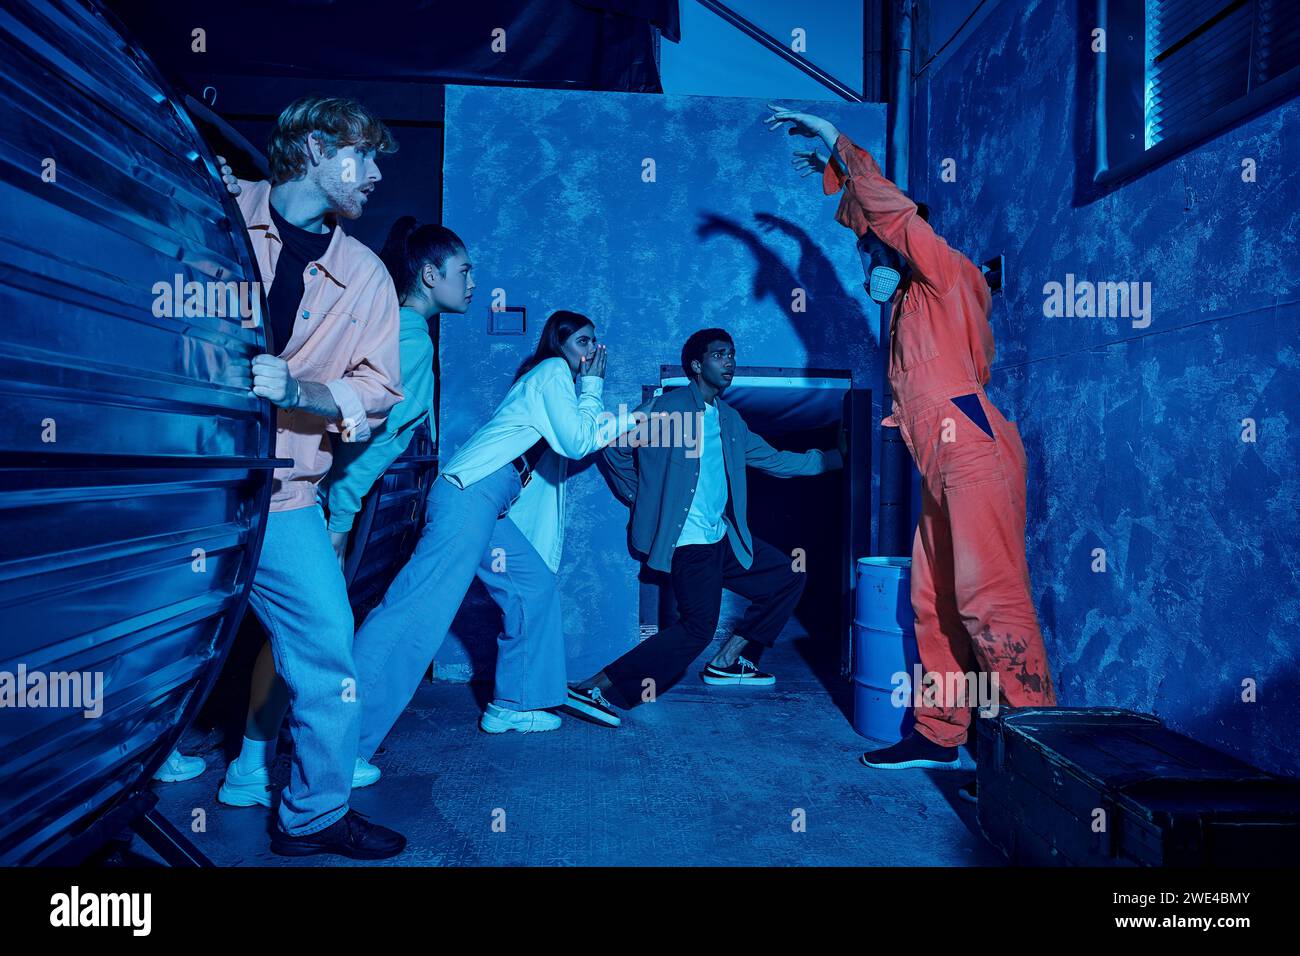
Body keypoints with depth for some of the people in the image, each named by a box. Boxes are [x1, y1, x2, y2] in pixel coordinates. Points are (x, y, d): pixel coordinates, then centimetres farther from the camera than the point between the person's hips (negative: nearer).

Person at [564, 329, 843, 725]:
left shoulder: (730, 420, 16)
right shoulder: (668, 407, -7)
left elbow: (774, 460, 21)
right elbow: (614, 444, -8)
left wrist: (835, 457, 17)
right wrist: (642, 498, -2)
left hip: (724, 539, 8)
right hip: (688, 542, -8)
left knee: (789, 577, 11)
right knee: (699, 626, -17)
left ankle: (728, 661, 17)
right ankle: (594, 688, -14)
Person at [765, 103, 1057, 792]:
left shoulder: (947, 279, 6)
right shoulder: (908, 306, 27)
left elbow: (894, 214, -6)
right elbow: (871, 223, 38)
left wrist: (839, 145, 0)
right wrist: (833, 175, 42)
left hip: (973, 449, -9)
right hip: (941, 466, 9)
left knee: (987, 595, -13)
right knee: (933, 602, 6)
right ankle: (939, 735, 12)